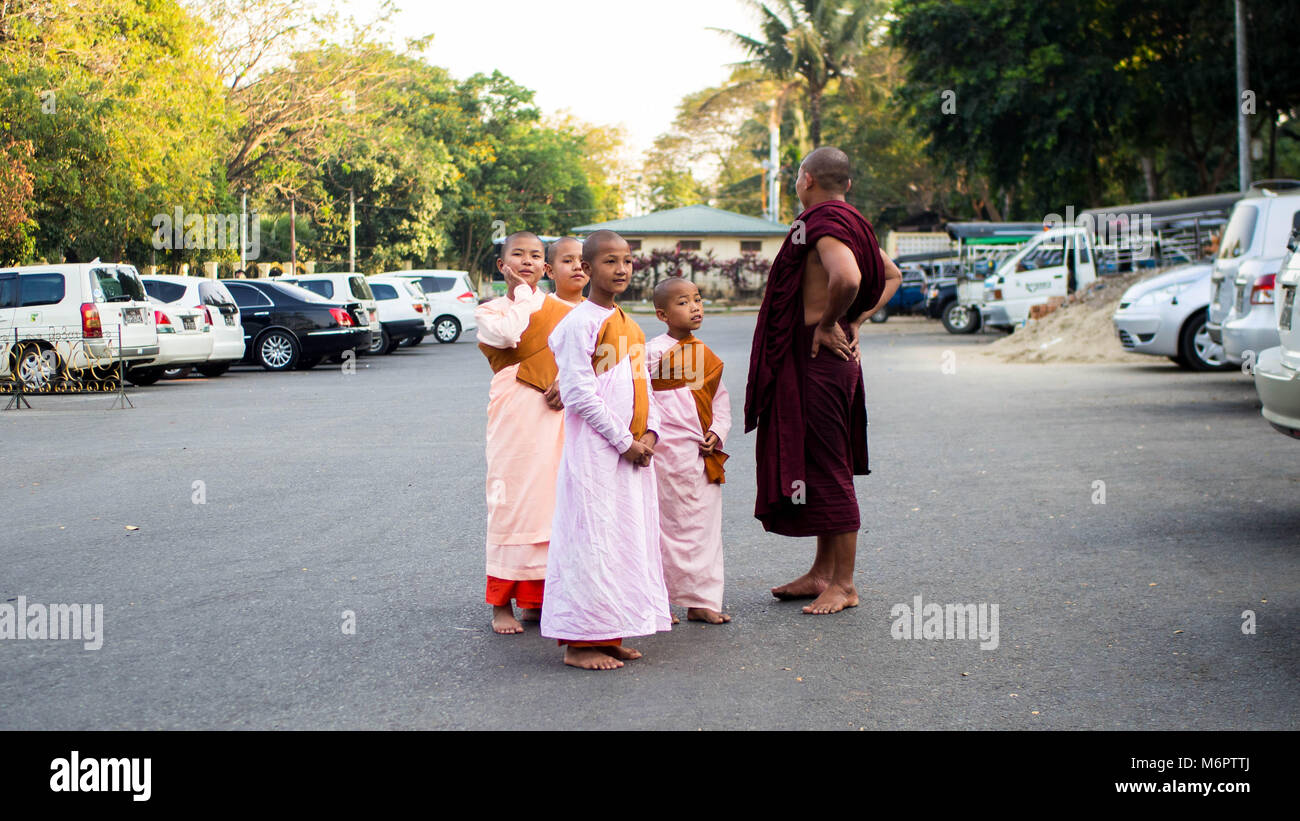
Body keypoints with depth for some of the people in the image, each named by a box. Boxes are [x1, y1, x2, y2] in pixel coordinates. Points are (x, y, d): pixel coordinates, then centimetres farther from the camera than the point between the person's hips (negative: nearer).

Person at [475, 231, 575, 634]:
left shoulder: (564, 309, 12)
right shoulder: (490, 311, 4)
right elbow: (507, 333, -18)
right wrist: (524, 294, -4)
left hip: (555, 412, 3)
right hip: (514, 414, -3)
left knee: (550, 498, 4)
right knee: (511, 498, -4)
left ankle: (537, 599, 14)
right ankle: (502, 604, 2)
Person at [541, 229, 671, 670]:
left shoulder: (629, 326, 16)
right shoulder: (579, 323, -11)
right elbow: (578, 393, -17)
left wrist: (649, 434, 1)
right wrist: (623, 441, -15)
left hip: (633, 452, 9)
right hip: (594, 451, -9)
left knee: (630, 538, 10)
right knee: (592, 538, -6)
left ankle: (608, 636, 18)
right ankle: (579, 643, 1)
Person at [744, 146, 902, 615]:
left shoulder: (825, 224, -16)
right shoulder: (851, 223, 14)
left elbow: (847, 278, -35)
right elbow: (891, 277, 23)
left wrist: (827, 324, -19)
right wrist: (856, 322, 14)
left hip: (819, 359, -10)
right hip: (835, 356, 10)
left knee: (829, 469, -4)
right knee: (820, 466, 15)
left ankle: (844, 585, 3)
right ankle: (823, 573, 25)